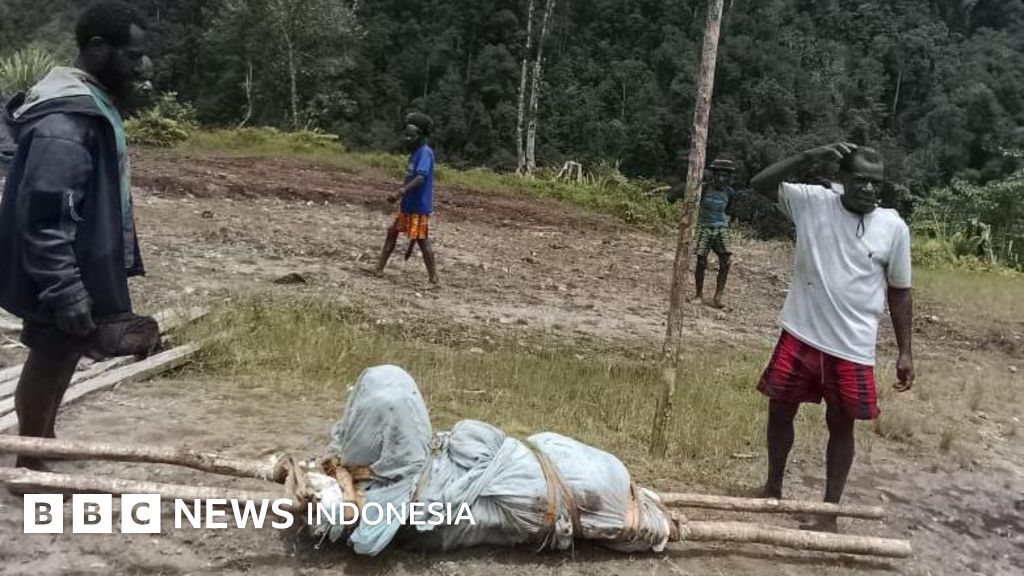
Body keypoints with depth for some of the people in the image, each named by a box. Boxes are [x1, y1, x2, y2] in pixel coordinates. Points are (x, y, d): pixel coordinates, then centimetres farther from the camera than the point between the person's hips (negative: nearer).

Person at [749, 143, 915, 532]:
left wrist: (905, 352, 2)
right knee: (780, 411, 12)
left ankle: (829, 512, 22)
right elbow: (761, 183, -10)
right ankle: (773, 488, 34)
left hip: (852, 347, -1)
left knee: (841, 425, 8)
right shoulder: (813, 202, -4)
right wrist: (811, 157, -20)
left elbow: (900, 291, 4)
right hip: (800, 335, 1)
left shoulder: (893, 227, -4)